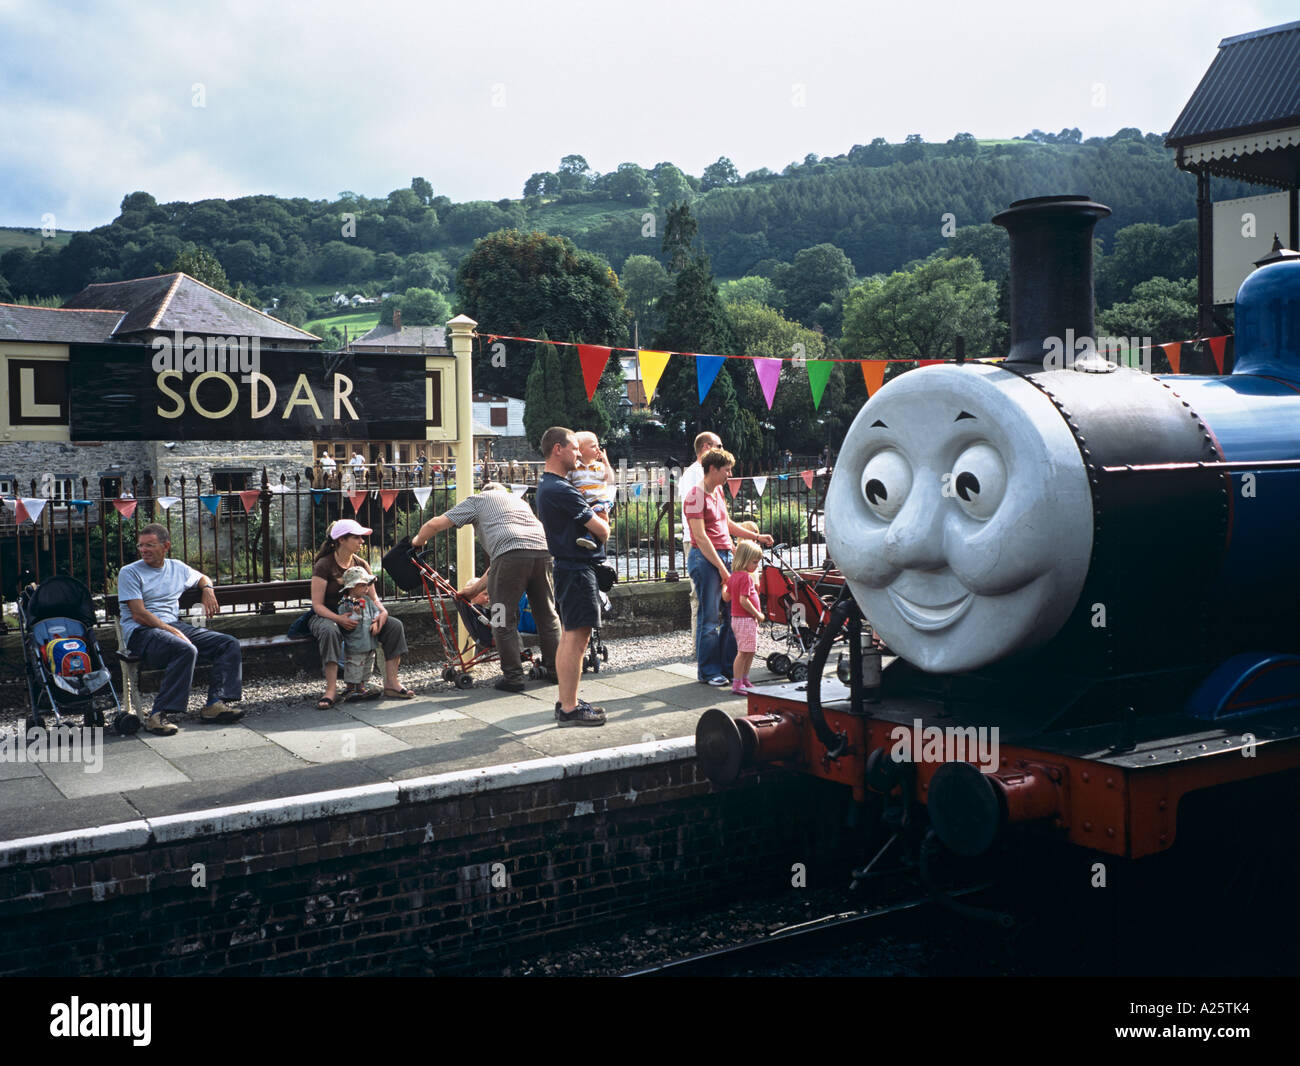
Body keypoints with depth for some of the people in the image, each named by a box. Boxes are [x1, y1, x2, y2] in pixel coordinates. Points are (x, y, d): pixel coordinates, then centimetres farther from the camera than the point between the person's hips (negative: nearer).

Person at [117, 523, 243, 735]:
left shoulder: (177, 568, 17)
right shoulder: (129, 572, 0)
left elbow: (203, 578, 38)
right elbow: (139, 615, -9)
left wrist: (207, 589, 13)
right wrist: (171, 631, -18)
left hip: (174, 625, 7)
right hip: (141, 632, -7)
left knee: (229, 643, -9)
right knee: (187, 650, -36)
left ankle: (214, 705, -16)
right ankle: (157, 715, -35)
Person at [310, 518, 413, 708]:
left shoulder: (361, 564, 7)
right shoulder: (324, 565, -11)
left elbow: (372, 596, 7)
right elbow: (317, 604, -15)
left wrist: (383, 612, -17)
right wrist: (339, 619, -32)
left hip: (356, 615, 5)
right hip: (328, 616, -5)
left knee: (394, 625, -16)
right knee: (330, 631, -41)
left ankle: (391, 683, -17)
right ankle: (331, 690, -40)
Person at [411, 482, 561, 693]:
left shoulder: (476, 501, 22)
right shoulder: (518, 500, 38)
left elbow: (435, 524, 15)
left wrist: (418, 540, 36)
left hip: (512, 554, -6)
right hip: (543, 551, 6)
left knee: (504, 620, 4)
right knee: (547, 614, 18)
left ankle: (513, 676, 4)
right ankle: (554, 669, 24)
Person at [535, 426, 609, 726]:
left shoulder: (546, 485, 15)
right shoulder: (560, 490, -19)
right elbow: (601, 529, -16)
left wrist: (596, 521, 6)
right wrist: (604, 527, 5)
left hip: (567, 568, 11)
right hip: (577, 569, -11)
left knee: (569, 636, 15)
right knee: (577, 637, -8)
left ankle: (566, 701, 23)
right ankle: (569, 709, -5)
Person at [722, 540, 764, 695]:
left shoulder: (733, 576, 11)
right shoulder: (746, 577, -17)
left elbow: (726, 598, 12)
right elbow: (743, 600, -23)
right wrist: (758, 614, -14)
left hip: (737, 618, 10)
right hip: (746, 620, -10)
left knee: (750, 651, 19)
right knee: (744, 652, -7)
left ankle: (745, 680, 28)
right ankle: (737, 684, -5)